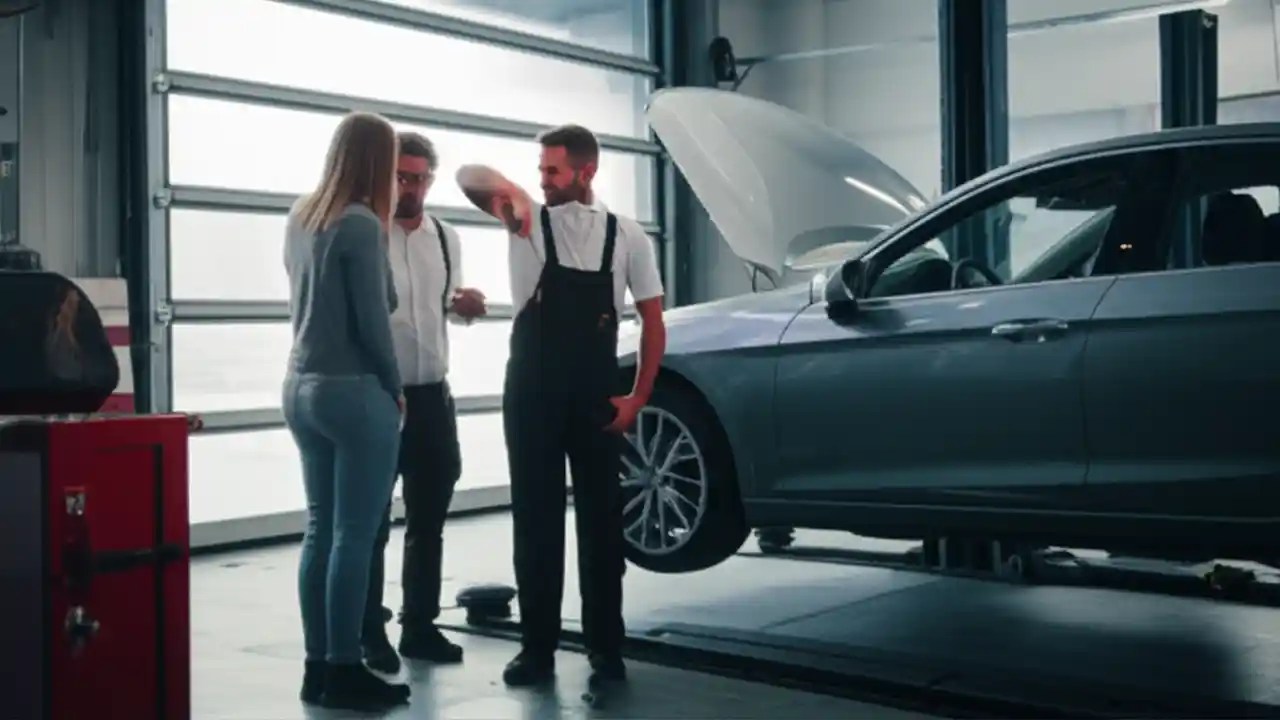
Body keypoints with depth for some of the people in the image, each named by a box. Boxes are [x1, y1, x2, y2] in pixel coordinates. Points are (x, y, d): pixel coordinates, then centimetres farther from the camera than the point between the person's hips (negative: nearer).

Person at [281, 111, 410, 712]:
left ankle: (317, 666, 17)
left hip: (303, 386, 8)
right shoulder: (361, 224, -14)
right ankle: (343, 670, 4)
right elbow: (373, 320, -13)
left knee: (320, 530, 11)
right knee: (354, 536, -2)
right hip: (355, 392, -8)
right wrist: (394, 389, -3)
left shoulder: (299, 218, 11)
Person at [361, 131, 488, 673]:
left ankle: (420, 626, 25)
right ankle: (370, 634, 13)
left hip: (433, 395, 6)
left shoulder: (447, 239, 9)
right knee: (374, 523, 3)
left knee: (428, 521, 13)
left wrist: (465, 306, 0)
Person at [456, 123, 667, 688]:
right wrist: (511, 192, -30)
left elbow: (653, 322, 4)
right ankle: (537, 647, 14)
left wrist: (637, 398, -3)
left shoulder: (626, 235, 3)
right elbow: (469, 175, -10)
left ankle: (605, 648, 15)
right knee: (535, 521, 5)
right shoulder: (529, 220, 2)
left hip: (596, 397, 0)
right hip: (531, 394, 0)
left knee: (601, 521, 6)